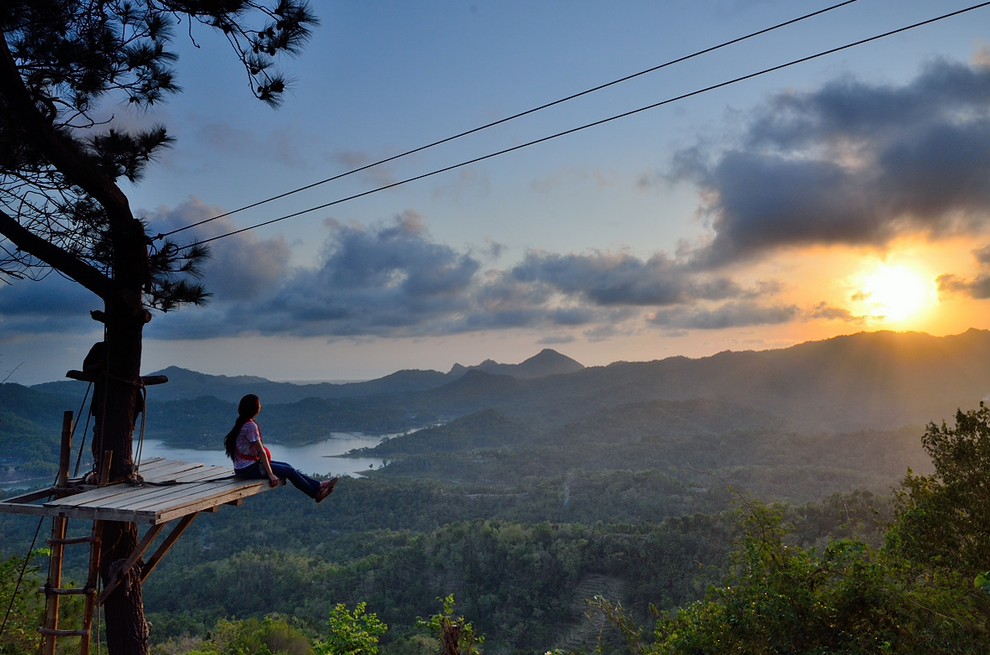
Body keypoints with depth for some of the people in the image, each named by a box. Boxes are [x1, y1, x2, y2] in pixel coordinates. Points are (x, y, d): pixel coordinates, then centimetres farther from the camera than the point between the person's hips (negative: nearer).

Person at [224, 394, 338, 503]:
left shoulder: (241, 422, 7)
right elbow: (261, 451, -21)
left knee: (288, 467, 12)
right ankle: (316, 491, 14)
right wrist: (270, 475, -18)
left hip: (244, 467, 9)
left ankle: (317, 485, 16)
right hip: (248, 469, -9)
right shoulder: (250, 425, -21)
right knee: (290, 471, -1)